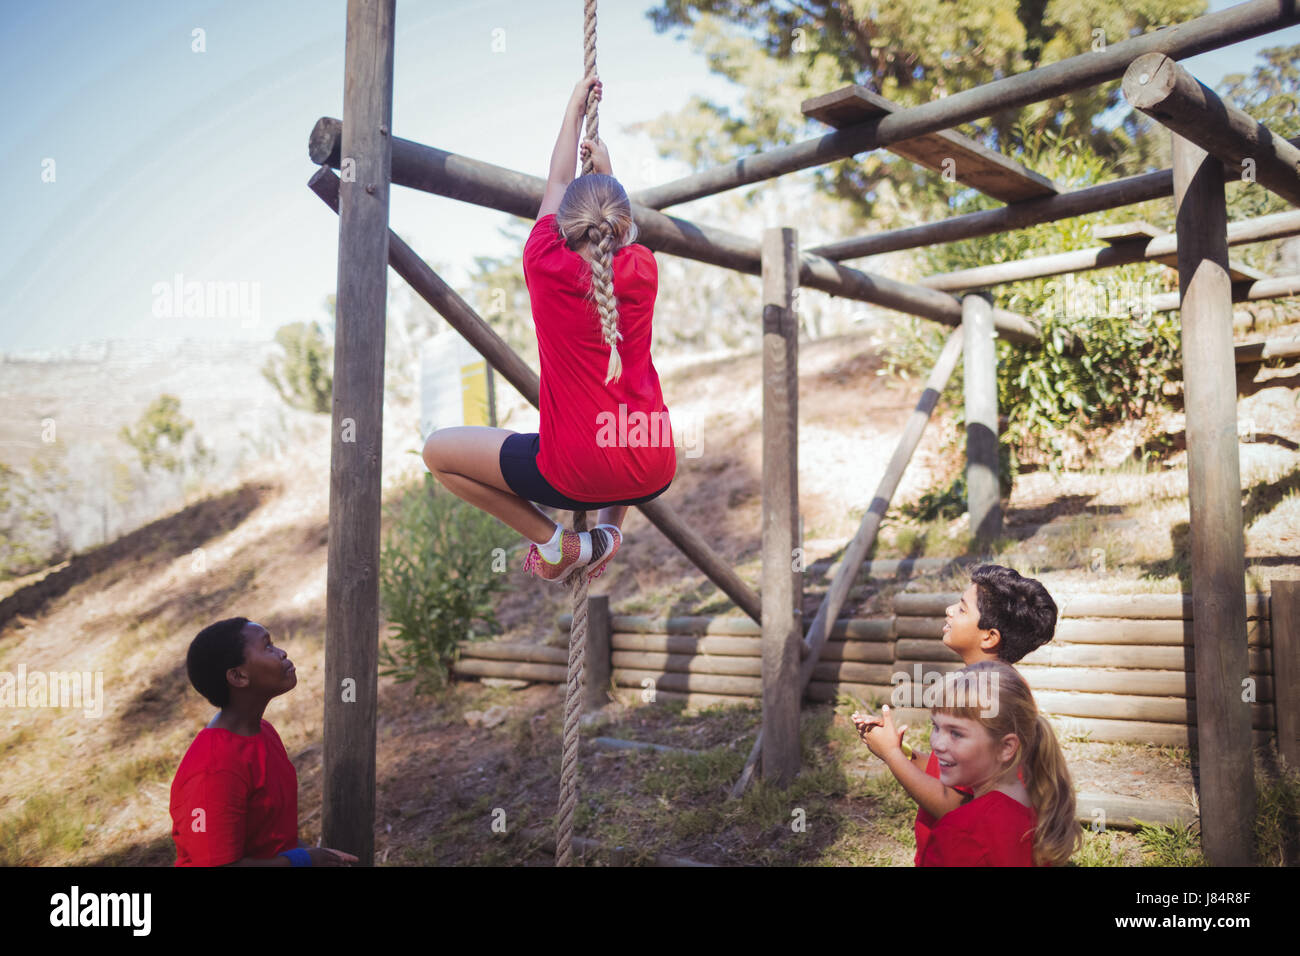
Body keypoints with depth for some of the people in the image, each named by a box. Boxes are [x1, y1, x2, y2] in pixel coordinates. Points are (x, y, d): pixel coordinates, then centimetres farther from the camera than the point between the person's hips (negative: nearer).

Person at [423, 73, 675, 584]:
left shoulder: (545, 266, -11)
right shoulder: (642, 270, -6)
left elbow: (556, 184, 9)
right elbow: (622, 231, 21)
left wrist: (575, 106, 23)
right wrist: (606, 172, 34)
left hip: (576, 477, -4)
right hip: (652, 475, 5)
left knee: (438, 450, 13)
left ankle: (552, 541, 10)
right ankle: (612, 527, 24)